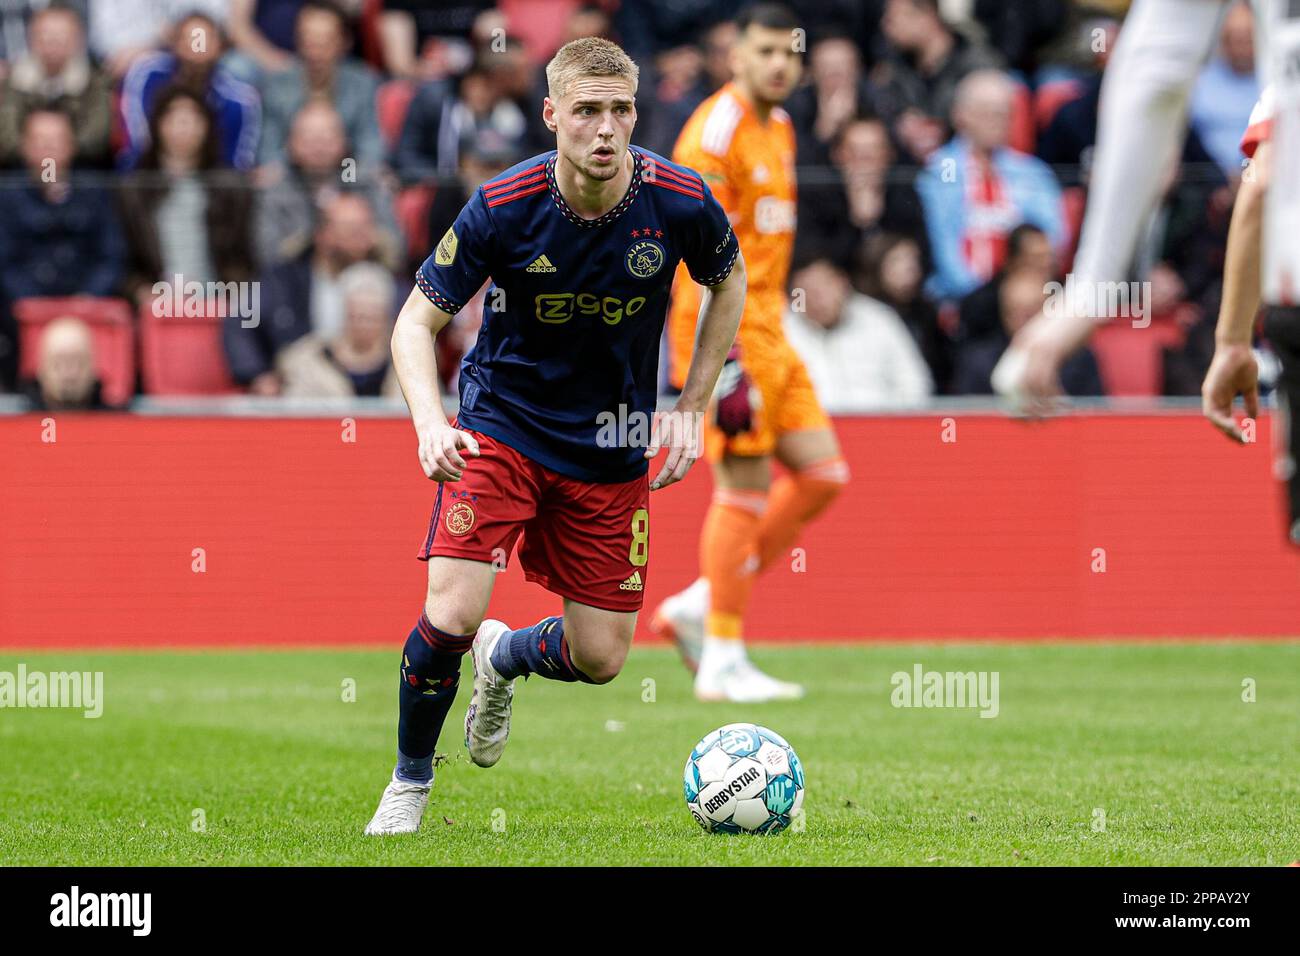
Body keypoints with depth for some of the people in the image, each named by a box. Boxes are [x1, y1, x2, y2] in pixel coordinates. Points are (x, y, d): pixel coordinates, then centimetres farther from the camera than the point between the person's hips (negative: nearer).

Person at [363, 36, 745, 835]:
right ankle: (410, 784, 7)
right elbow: (417, 322, -11)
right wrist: (430, 421, -29)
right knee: (452, 615, -20)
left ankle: (503, 658, 39)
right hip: (502, 424, -2)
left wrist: (691, 409, 2)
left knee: (600, 658, 2)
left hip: (612, 450, 2)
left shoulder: (681, 202, -16)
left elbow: (729, 281, 7)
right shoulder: (501, 207, -20)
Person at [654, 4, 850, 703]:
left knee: (822, 473, 5)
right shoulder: (715, 133, -14)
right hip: (725, 328, -9)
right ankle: (723, 662, 1)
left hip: (767, 329, 9)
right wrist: (724, 364, -24)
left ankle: (700, 605, 13)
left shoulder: (778, 128, 16)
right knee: (745, 488, -7)